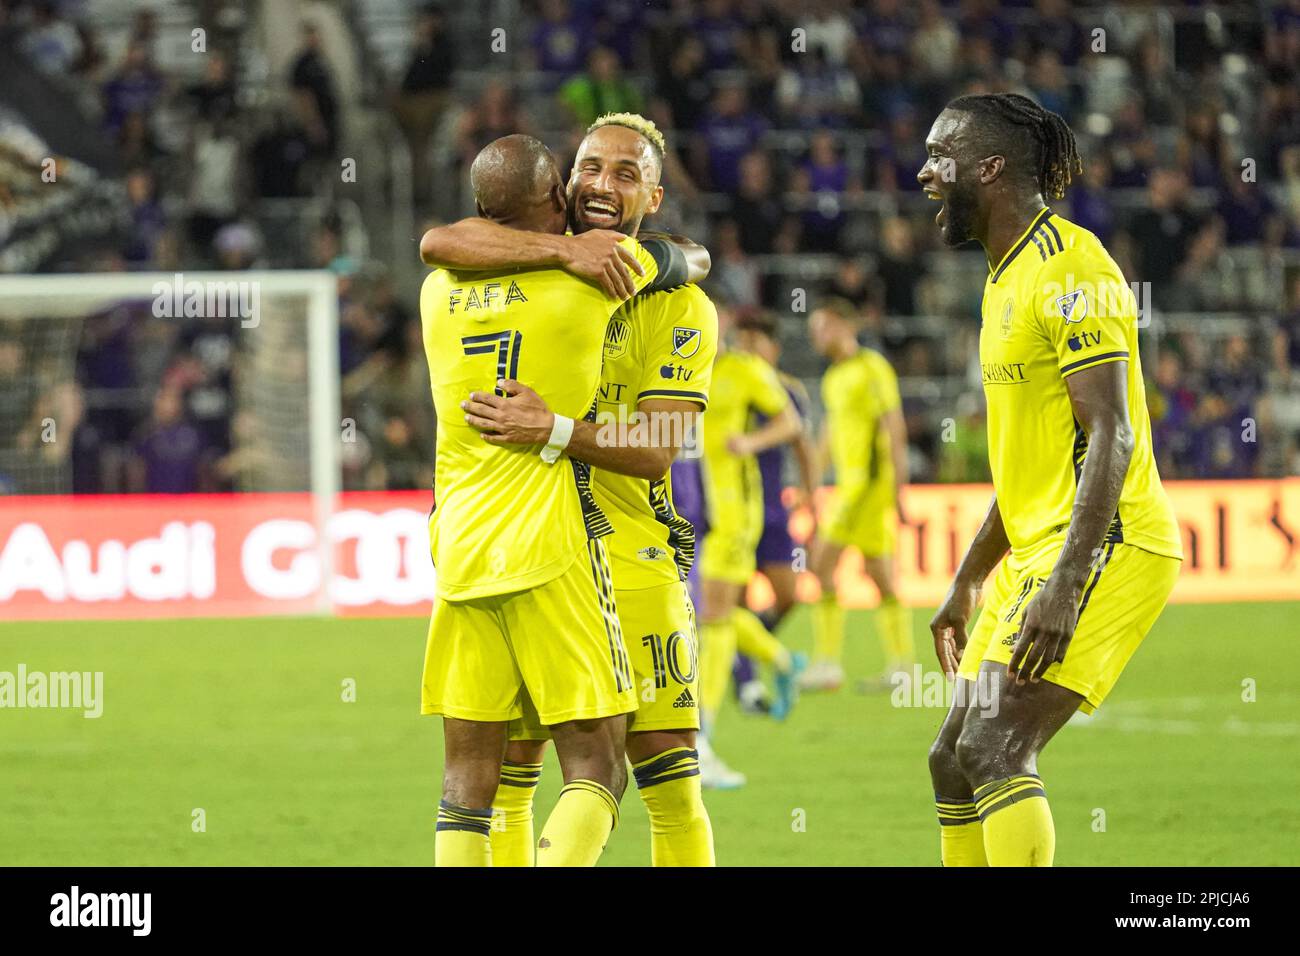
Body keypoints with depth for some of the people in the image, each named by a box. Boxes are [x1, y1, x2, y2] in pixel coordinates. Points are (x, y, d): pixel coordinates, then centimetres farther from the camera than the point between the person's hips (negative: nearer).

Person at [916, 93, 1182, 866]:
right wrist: (966, 586, 26)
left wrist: (1064, 586, -27)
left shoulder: (1069, 268, -13)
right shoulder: (1007, 278, 18)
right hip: (1033, 553, 10)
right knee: (954, 761, 9)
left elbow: (1110, 437, -21)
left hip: (1104, 548, -10)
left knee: (994, 749, -20)